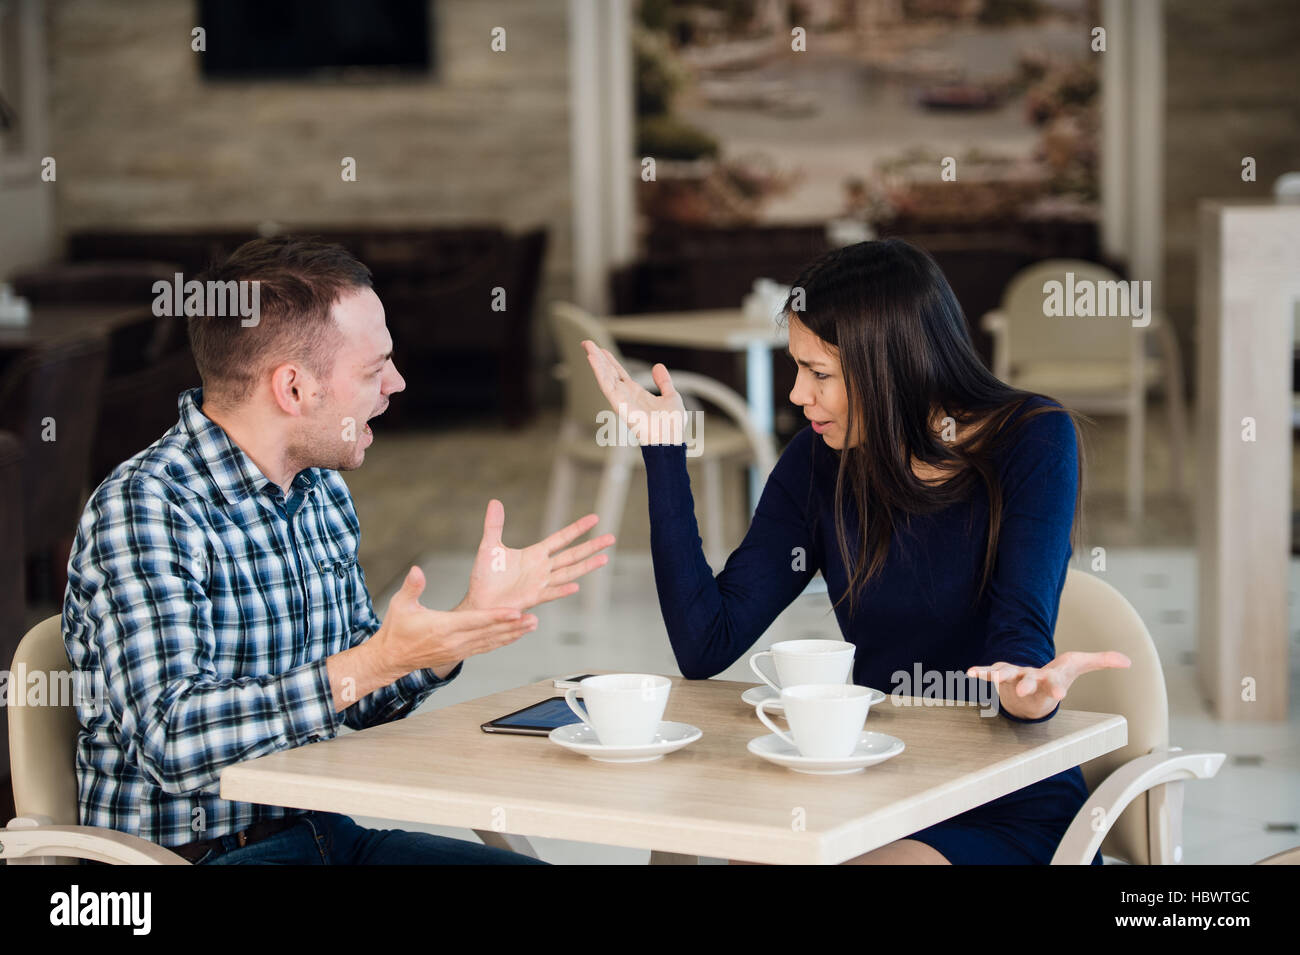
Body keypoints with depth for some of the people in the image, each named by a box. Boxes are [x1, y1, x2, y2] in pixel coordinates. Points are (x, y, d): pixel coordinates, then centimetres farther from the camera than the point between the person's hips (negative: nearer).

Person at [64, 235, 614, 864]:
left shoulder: (323, 491, 9)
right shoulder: (142, 507, -17)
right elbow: (174, 741, -26)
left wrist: (473, 616, 3)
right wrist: (377, 661, -29)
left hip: (322, 833, 8)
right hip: (189, 854, -8)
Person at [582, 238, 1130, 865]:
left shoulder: (1031, 442, -8)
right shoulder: (821, 462, 2)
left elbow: (1021, 626, -19)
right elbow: (706, 647, -2)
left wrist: (1029, 688, -45)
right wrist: (662, 449, -5)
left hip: (1011, 813, -3)